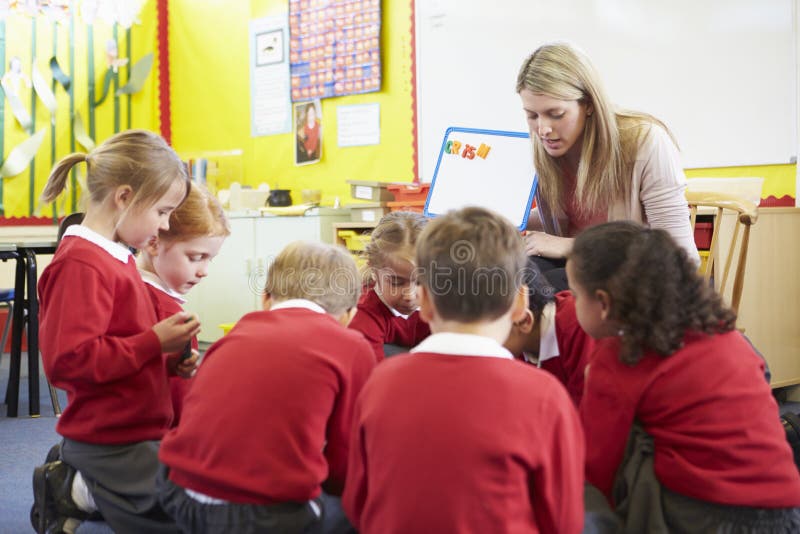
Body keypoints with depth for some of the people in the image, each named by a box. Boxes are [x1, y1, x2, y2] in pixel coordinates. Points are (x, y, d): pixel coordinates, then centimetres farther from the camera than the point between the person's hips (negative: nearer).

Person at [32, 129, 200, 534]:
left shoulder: (114, 256, 12)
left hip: (133, 431, 10)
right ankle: (80, 492, 2)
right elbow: (68, 360, -27)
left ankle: (76, 480, 15)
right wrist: (154, 342, -21)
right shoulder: (81, 264, -19)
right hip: (110, 440, -10)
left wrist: (167, 360, 4)